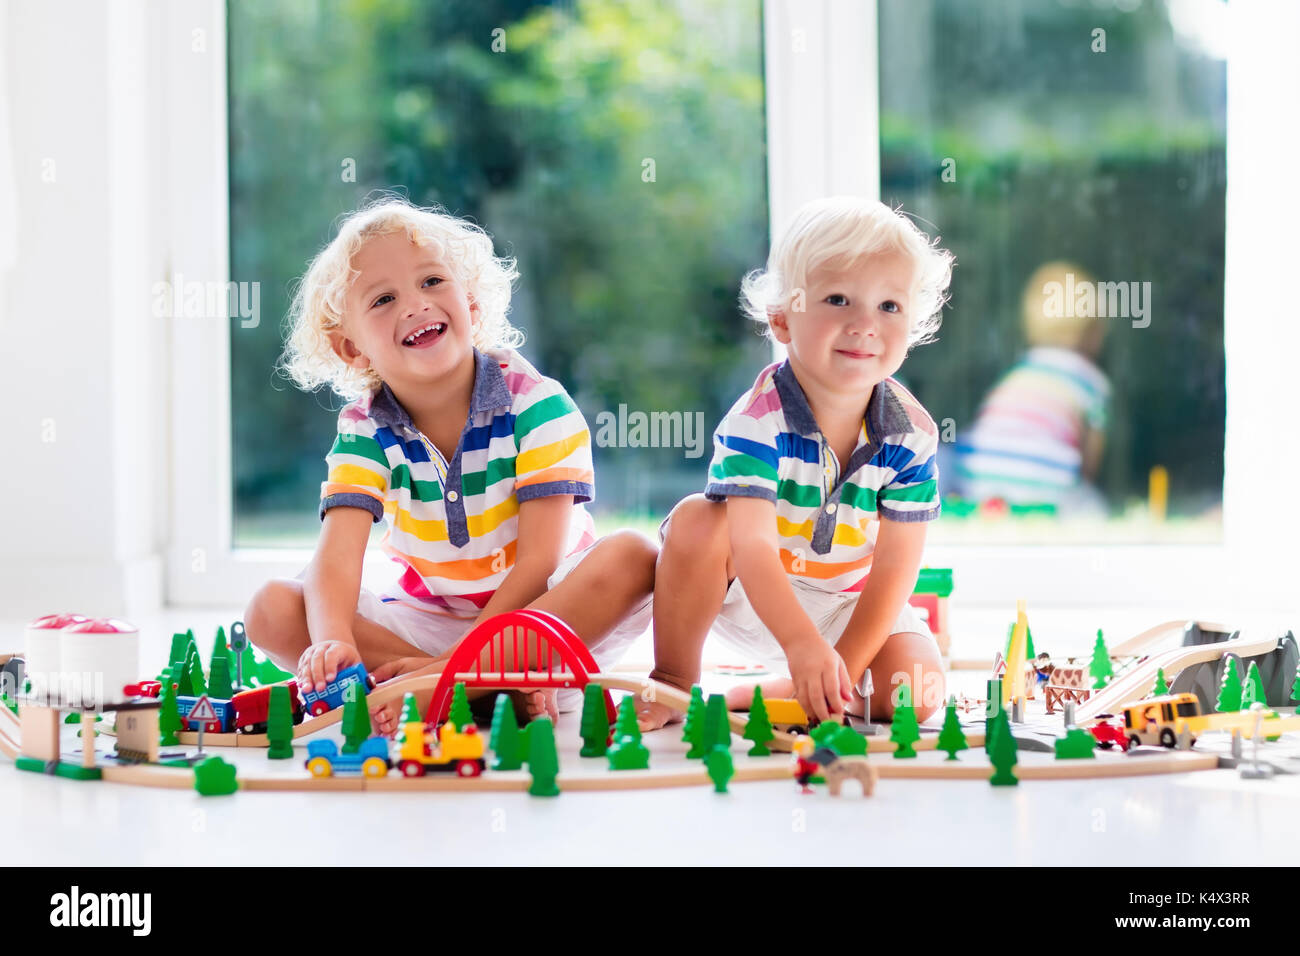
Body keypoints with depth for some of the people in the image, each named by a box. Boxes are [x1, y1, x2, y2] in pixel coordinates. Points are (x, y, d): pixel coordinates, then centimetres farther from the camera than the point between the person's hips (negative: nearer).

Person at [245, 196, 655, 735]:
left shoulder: (537, 403, -15)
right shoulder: (365, 431, -7)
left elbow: (539, 559, -20)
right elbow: (336, 558, -20)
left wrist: (456, 661, -30)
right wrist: (332, 642, -43)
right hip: (429, 623, 2)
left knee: (631, 557, -32)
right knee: (271, 610, -19)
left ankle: (431, 691, -38)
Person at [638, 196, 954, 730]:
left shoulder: (912, 434, -16)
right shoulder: (758, 421, -26)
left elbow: (895, 567, -14)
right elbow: (752, 546, -38)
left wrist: (845, 665, -23)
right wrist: (803, 644, -53)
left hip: (851, 604, 3)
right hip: (747, 597, -3)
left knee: (917, 693, -20)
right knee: (698, 519, -31)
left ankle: (739, 697, -7)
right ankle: (673, 683, -12)